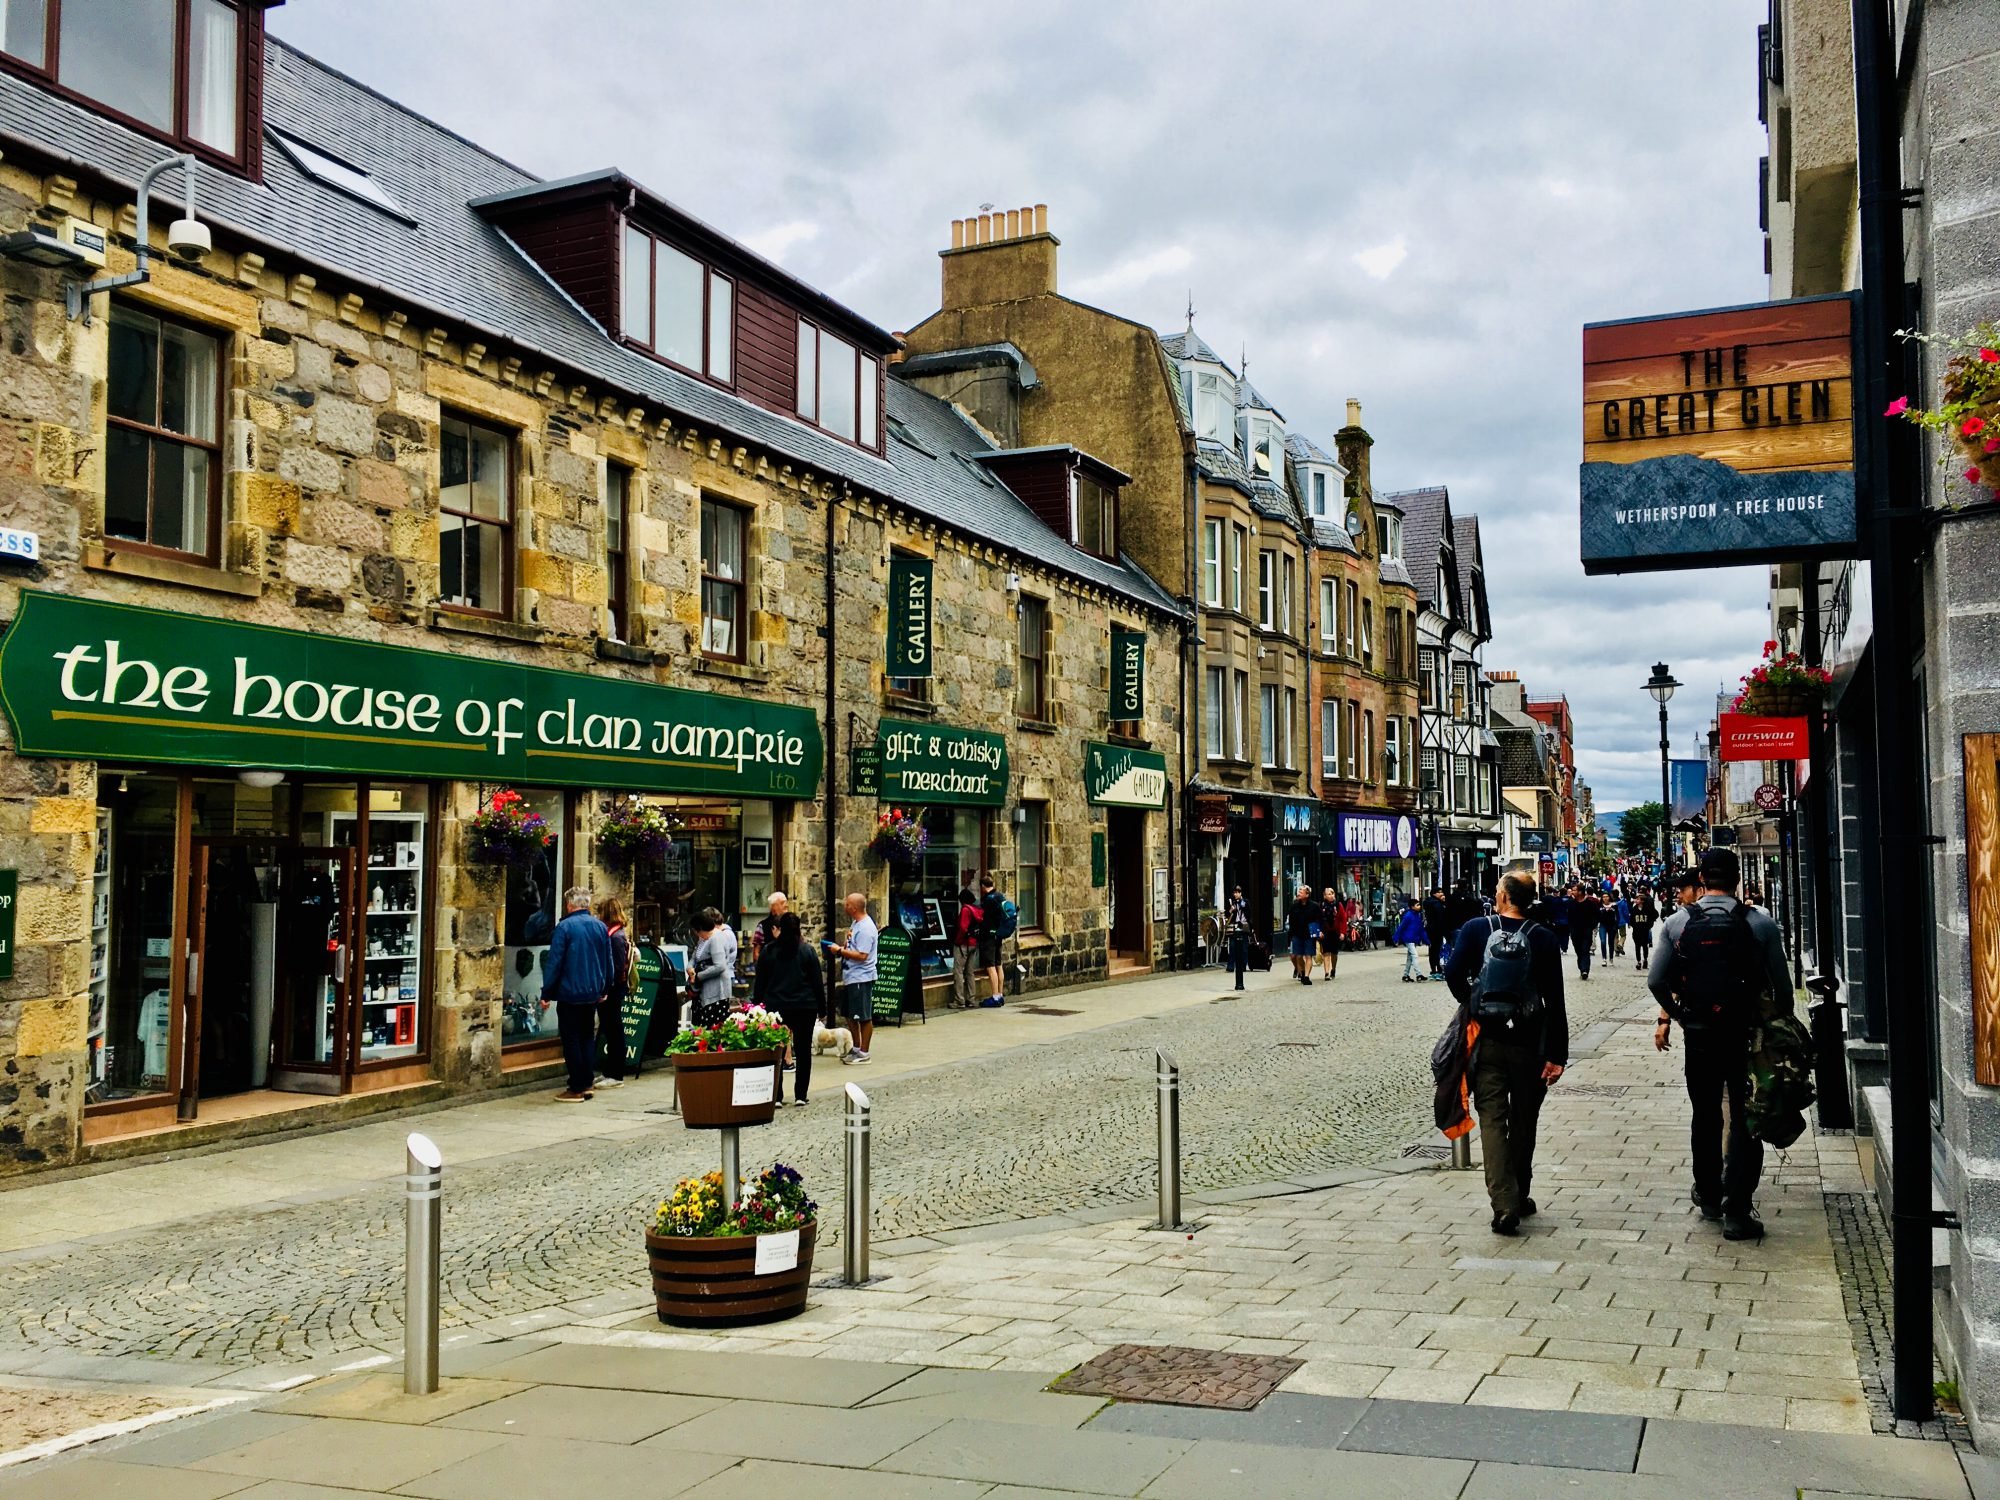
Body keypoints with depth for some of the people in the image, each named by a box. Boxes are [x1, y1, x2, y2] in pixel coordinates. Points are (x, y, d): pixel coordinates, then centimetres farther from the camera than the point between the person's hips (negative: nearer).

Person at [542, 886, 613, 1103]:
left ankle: (576, 1089, 0)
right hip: (592, 994, 6)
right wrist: (604, 989, 21)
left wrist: (546, 992, -6)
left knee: (572, 1041, 0)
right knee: (587, 1037, 15)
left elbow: (553, 962, -12)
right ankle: (587, 1084, 15)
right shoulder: (600, 927, 6)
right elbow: (608, 962, 12)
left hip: (569, 994, -6)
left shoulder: (564, 927, -12)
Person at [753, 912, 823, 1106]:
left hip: (776, 1007, 0)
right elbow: (817, 981, 0)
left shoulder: (769, 950, 0)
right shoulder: (807, 950, -2)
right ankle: (800, 1095, 6)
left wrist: (757, 1006, 12)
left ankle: (776, 1096, 3)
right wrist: (820, 1007, 8)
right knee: (803, 1051, 7)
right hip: (805, 1008, 0)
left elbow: (760, 982, 4)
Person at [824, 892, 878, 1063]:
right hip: (850, 977, 11)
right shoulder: (855, 923, 11)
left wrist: (840, 950, -18)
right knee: (850, 1015, 19)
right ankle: (856, 1048, 31)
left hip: (861, 978, -11)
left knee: (864, 1017, 0)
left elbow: (862, 955, -25)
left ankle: (863, 1053, 8)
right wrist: (840, 950, 5)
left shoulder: (865, 928, -20)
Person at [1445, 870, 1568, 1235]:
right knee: (1523, 1122, 15)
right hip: (1529, 1041, 1)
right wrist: (1557, 1054, -4)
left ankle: (1504, 1205, -11)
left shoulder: (1476, 929, -4)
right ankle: (1520, 1198, 26)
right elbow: (1555, 1001, -6)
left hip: (1486, 1040, -1)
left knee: (1492, 1120, 0)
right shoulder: (1543, 939, -3)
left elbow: (1453, 973, -12)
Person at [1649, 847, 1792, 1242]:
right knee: (1745, 1120, 4)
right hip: (1746, 1033, -2)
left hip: (1698, 1033, 2)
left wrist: (1670, 1015, 16)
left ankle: (1709, 1196, 30)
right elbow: (1782, 986, -3)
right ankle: (1737, 1211, -1)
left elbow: (1656, 980, -2)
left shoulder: (1678, 923, -3)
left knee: (1705, 1116, 17)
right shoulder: (1761, 924, -7)